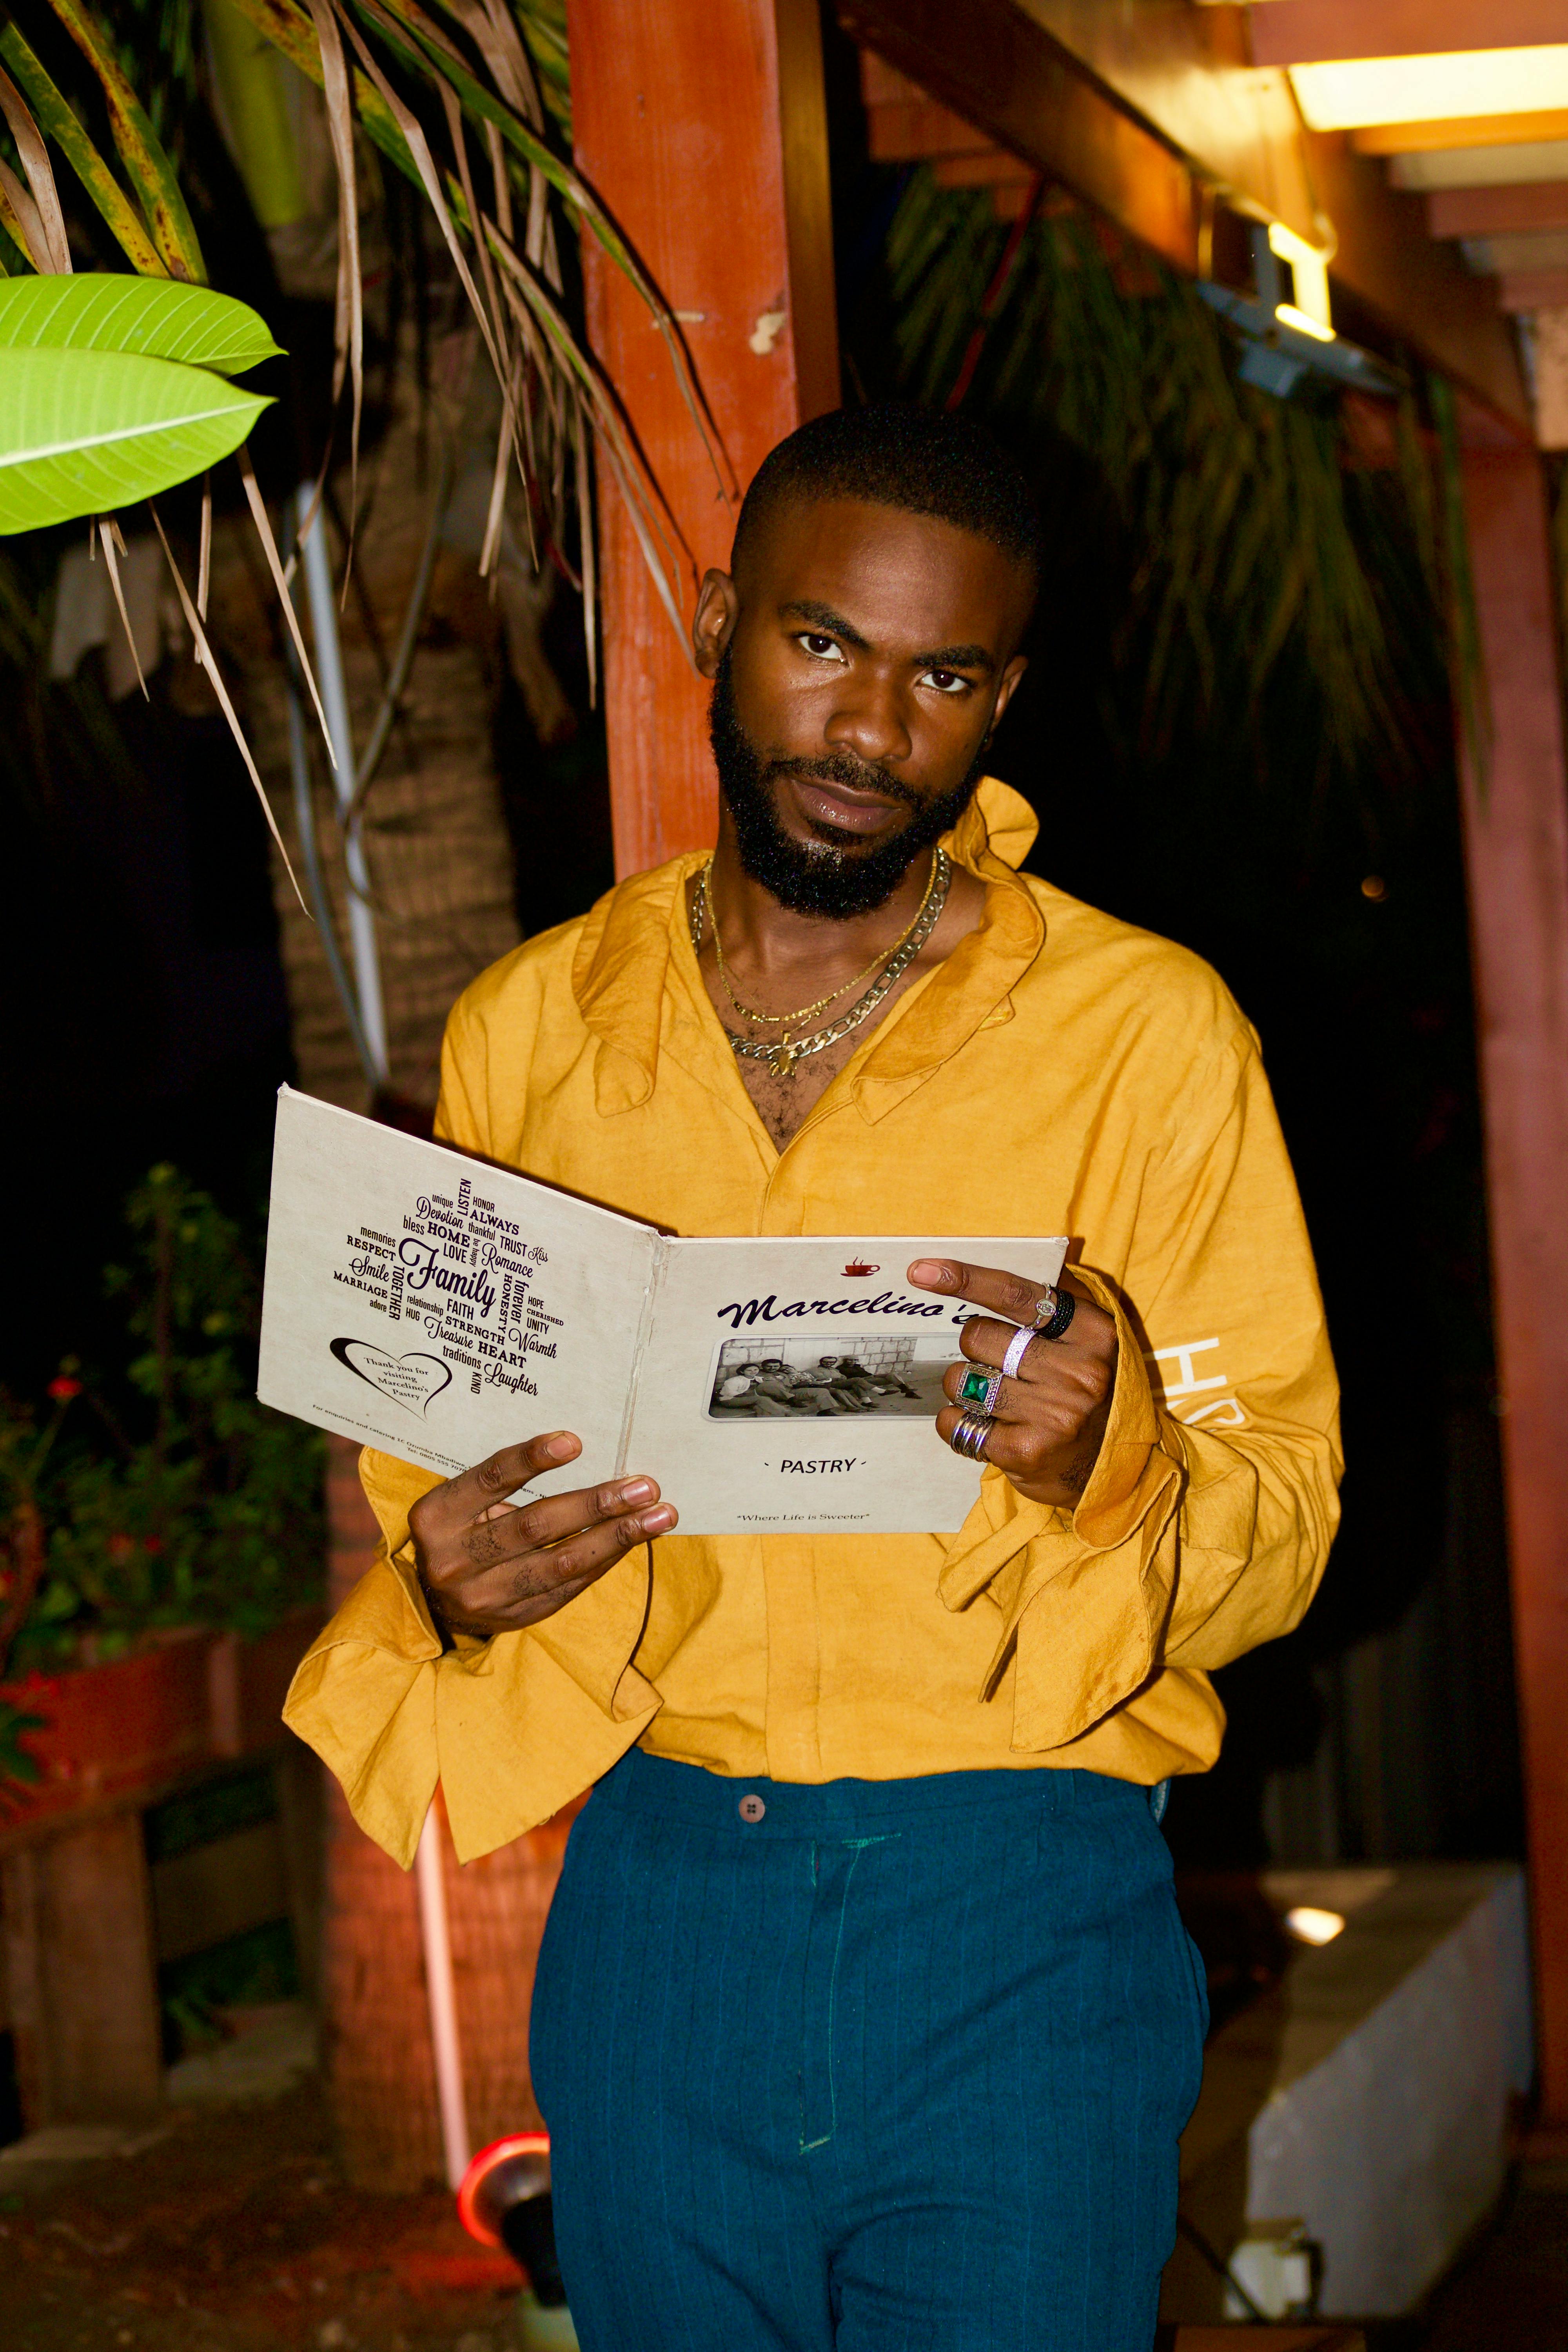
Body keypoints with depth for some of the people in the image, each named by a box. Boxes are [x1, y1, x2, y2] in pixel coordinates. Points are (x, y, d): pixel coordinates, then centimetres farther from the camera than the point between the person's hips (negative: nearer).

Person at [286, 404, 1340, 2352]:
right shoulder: (528, 1027, 6)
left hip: (1021, 1927, -3)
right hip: (654, 1916, 3)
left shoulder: (1148, 1033, -3)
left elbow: (1283, 1521, -3)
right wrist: (450, 1579, -8)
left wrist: (1111, 1460, -25)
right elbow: (431, 1465, 14)